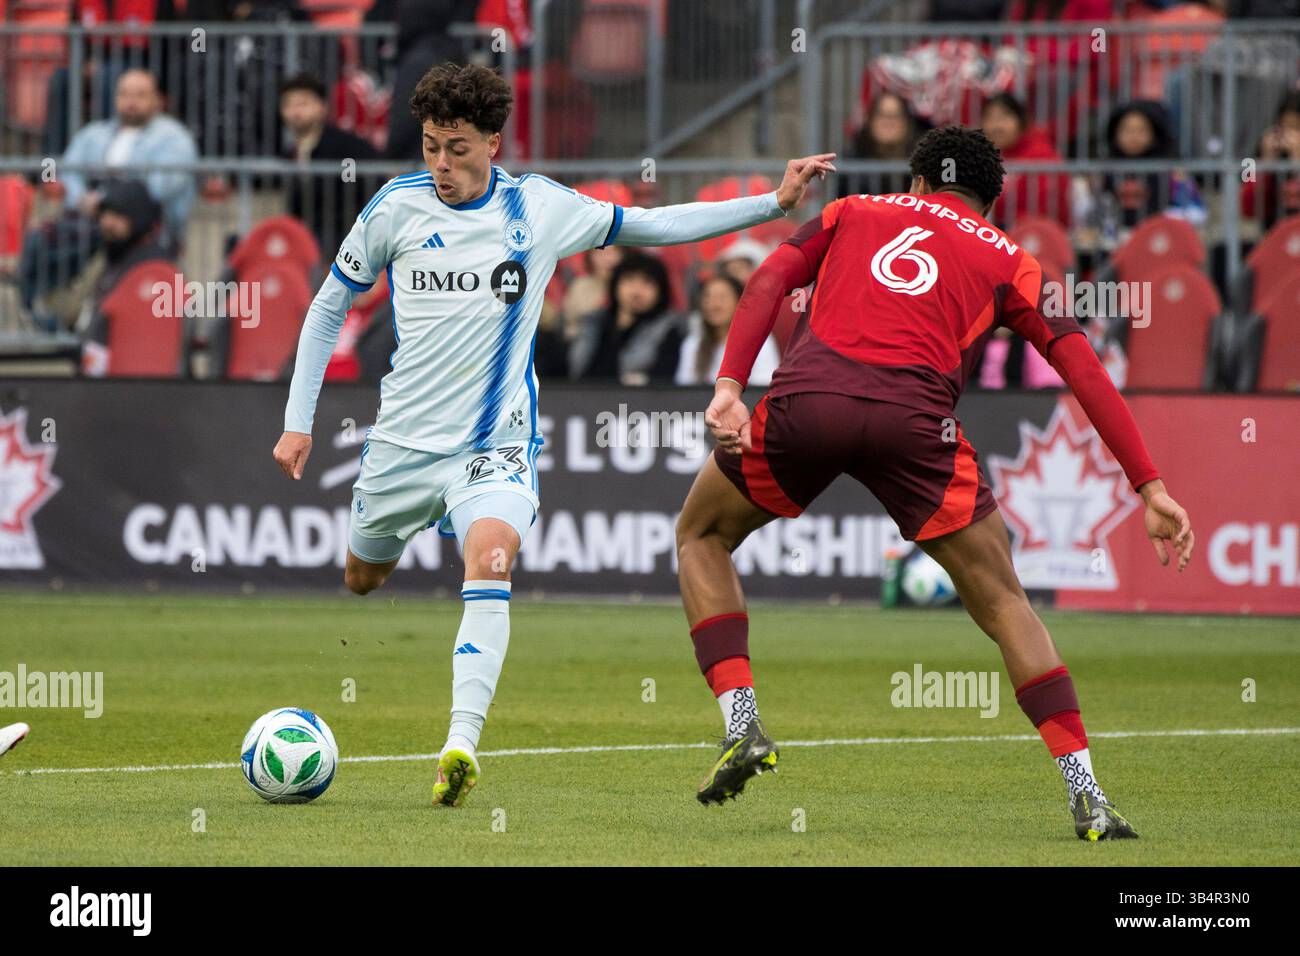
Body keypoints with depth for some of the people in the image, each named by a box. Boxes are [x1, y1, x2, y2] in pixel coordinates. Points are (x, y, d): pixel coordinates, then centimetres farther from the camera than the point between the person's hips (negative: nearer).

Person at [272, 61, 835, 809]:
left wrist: (773, 204, 3)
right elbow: (331, 306, 8)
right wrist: (298, 421, 5)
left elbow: (649, 225, 9)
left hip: (495, 444, -2)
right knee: (363, 580, 16)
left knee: (491, 561, -28)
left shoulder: (539, 208, -3)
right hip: (404, 438, 2)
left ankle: (461, 747, -39)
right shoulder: (396, 208, -4)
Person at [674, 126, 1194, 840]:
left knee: (700, 534, 27)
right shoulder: (1007, 262, 25)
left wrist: (729, 388, 2)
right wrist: (1150, 488, 13)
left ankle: (742, 724, 11)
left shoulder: (852, 212, 29)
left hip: (805, 401, 1)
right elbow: (1081, 368, 14)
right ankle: (1086, 795, 4)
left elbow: (769, 281, 12)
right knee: (1001, 601, 14)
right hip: (913, 418, -1)